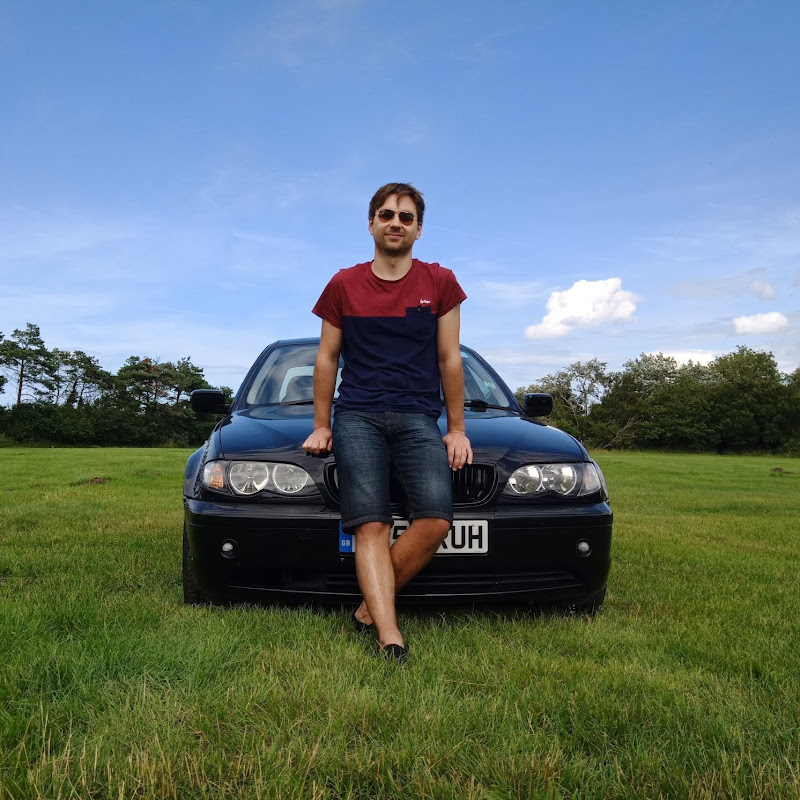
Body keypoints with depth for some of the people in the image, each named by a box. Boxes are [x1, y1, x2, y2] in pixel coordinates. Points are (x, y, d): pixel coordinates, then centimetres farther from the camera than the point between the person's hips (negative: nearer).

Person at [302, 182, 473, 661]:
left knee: (436, 520, -19)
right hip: (357, 417, 0)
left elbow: (450, 360, 11)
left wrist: (457, 430, 9)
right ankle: (390, 637, -17)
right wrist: (321, 426, 12)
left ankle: (371, 608, -2)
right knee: (371, 526, -14)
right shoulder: (344, 286, 11)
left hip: (419, 418, 0)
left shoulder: (440, 283, 10)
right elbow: (327, 359, 15)